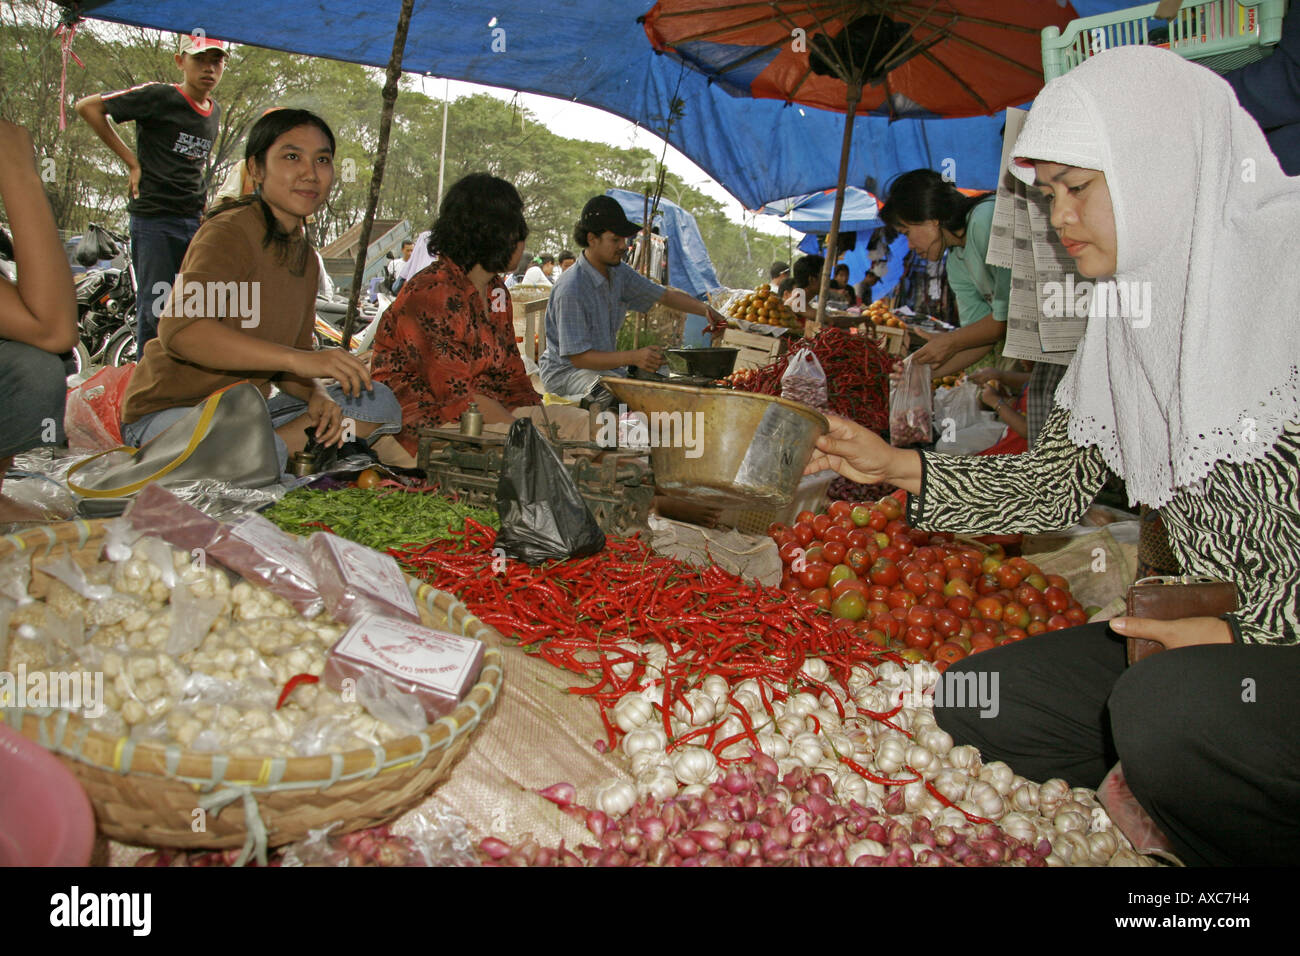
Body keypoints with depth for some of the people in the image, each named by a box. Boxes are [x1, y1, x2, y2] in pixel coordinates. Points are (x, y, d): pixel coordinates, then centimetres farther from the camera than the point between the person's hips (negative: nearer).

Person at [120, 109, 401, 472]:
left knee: (379, 404, -3)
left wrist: (316, 395, -13)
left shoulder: (304, 254, 12)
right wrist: (301, 359, -41)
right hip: (170, 411, -9)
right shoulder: (229, 232, -15)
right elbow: (179, 330, -33)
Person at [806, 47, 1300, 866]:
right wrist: (899, 468, 4)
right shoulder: (1126, 312, 9)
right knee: (971, 704, -2)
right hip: (1216, 628, 7)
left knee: (1166, 709, -35)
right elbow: (1058, 485, 12)